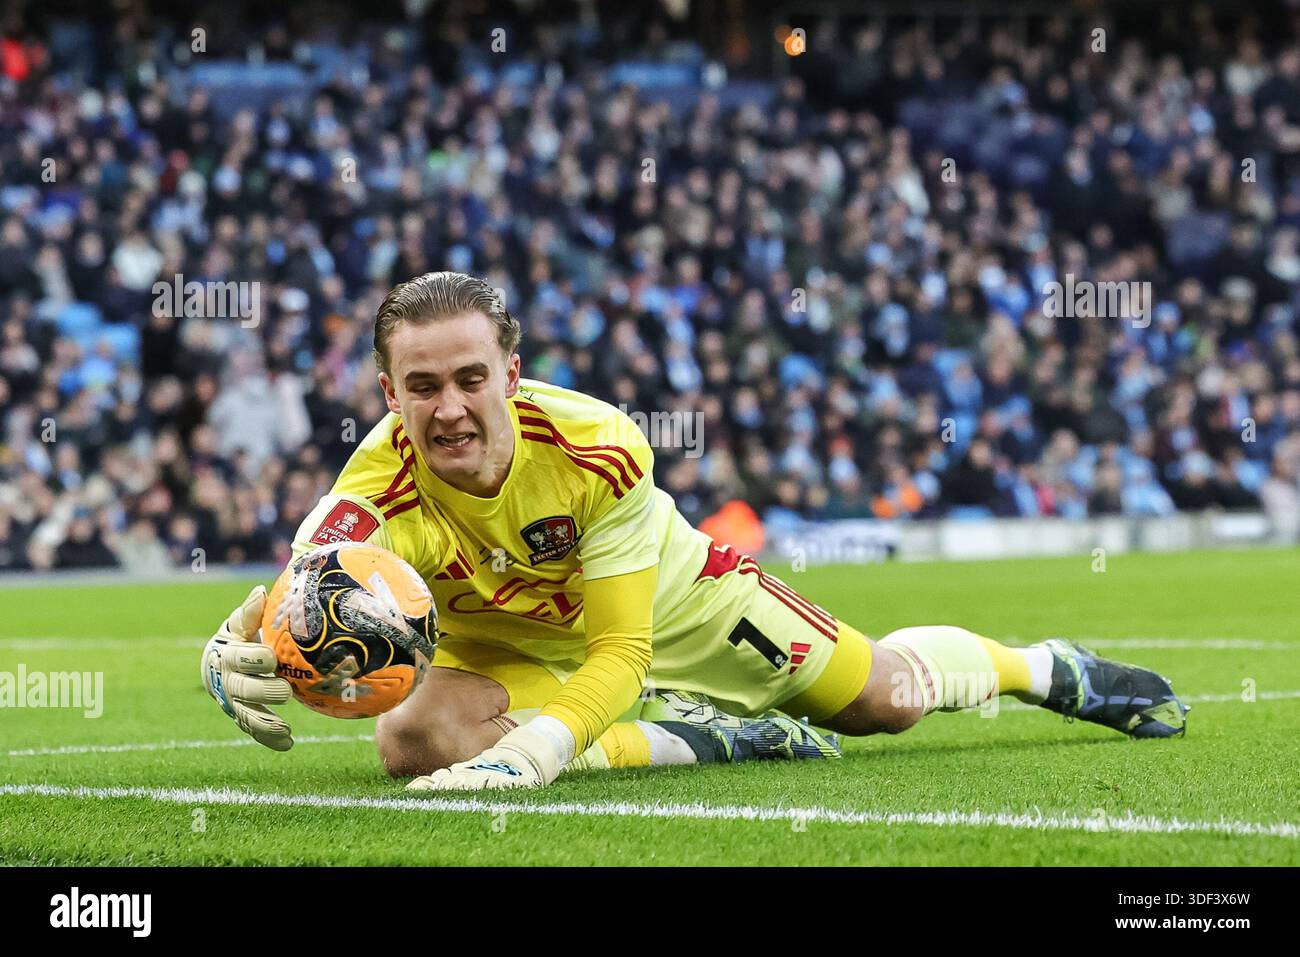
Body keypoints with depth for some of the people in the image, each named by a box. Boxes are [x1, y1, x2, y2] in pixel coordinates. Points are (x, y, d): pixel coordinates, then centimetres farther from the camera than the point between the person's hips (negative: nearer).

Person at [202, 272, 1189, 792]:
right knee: (417, 741, -30)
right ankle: (718, 736, -14)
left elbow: (622, 654, -35)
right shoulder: (380, 497, -37)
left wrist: (537, 750, -53)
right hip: (517, 648, 1)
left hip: (675, 605, -1)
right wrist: (240, 657, -81)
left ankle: (1051, 668, 43)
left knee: (888, 697, 6)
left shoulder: (598, 449, -36)